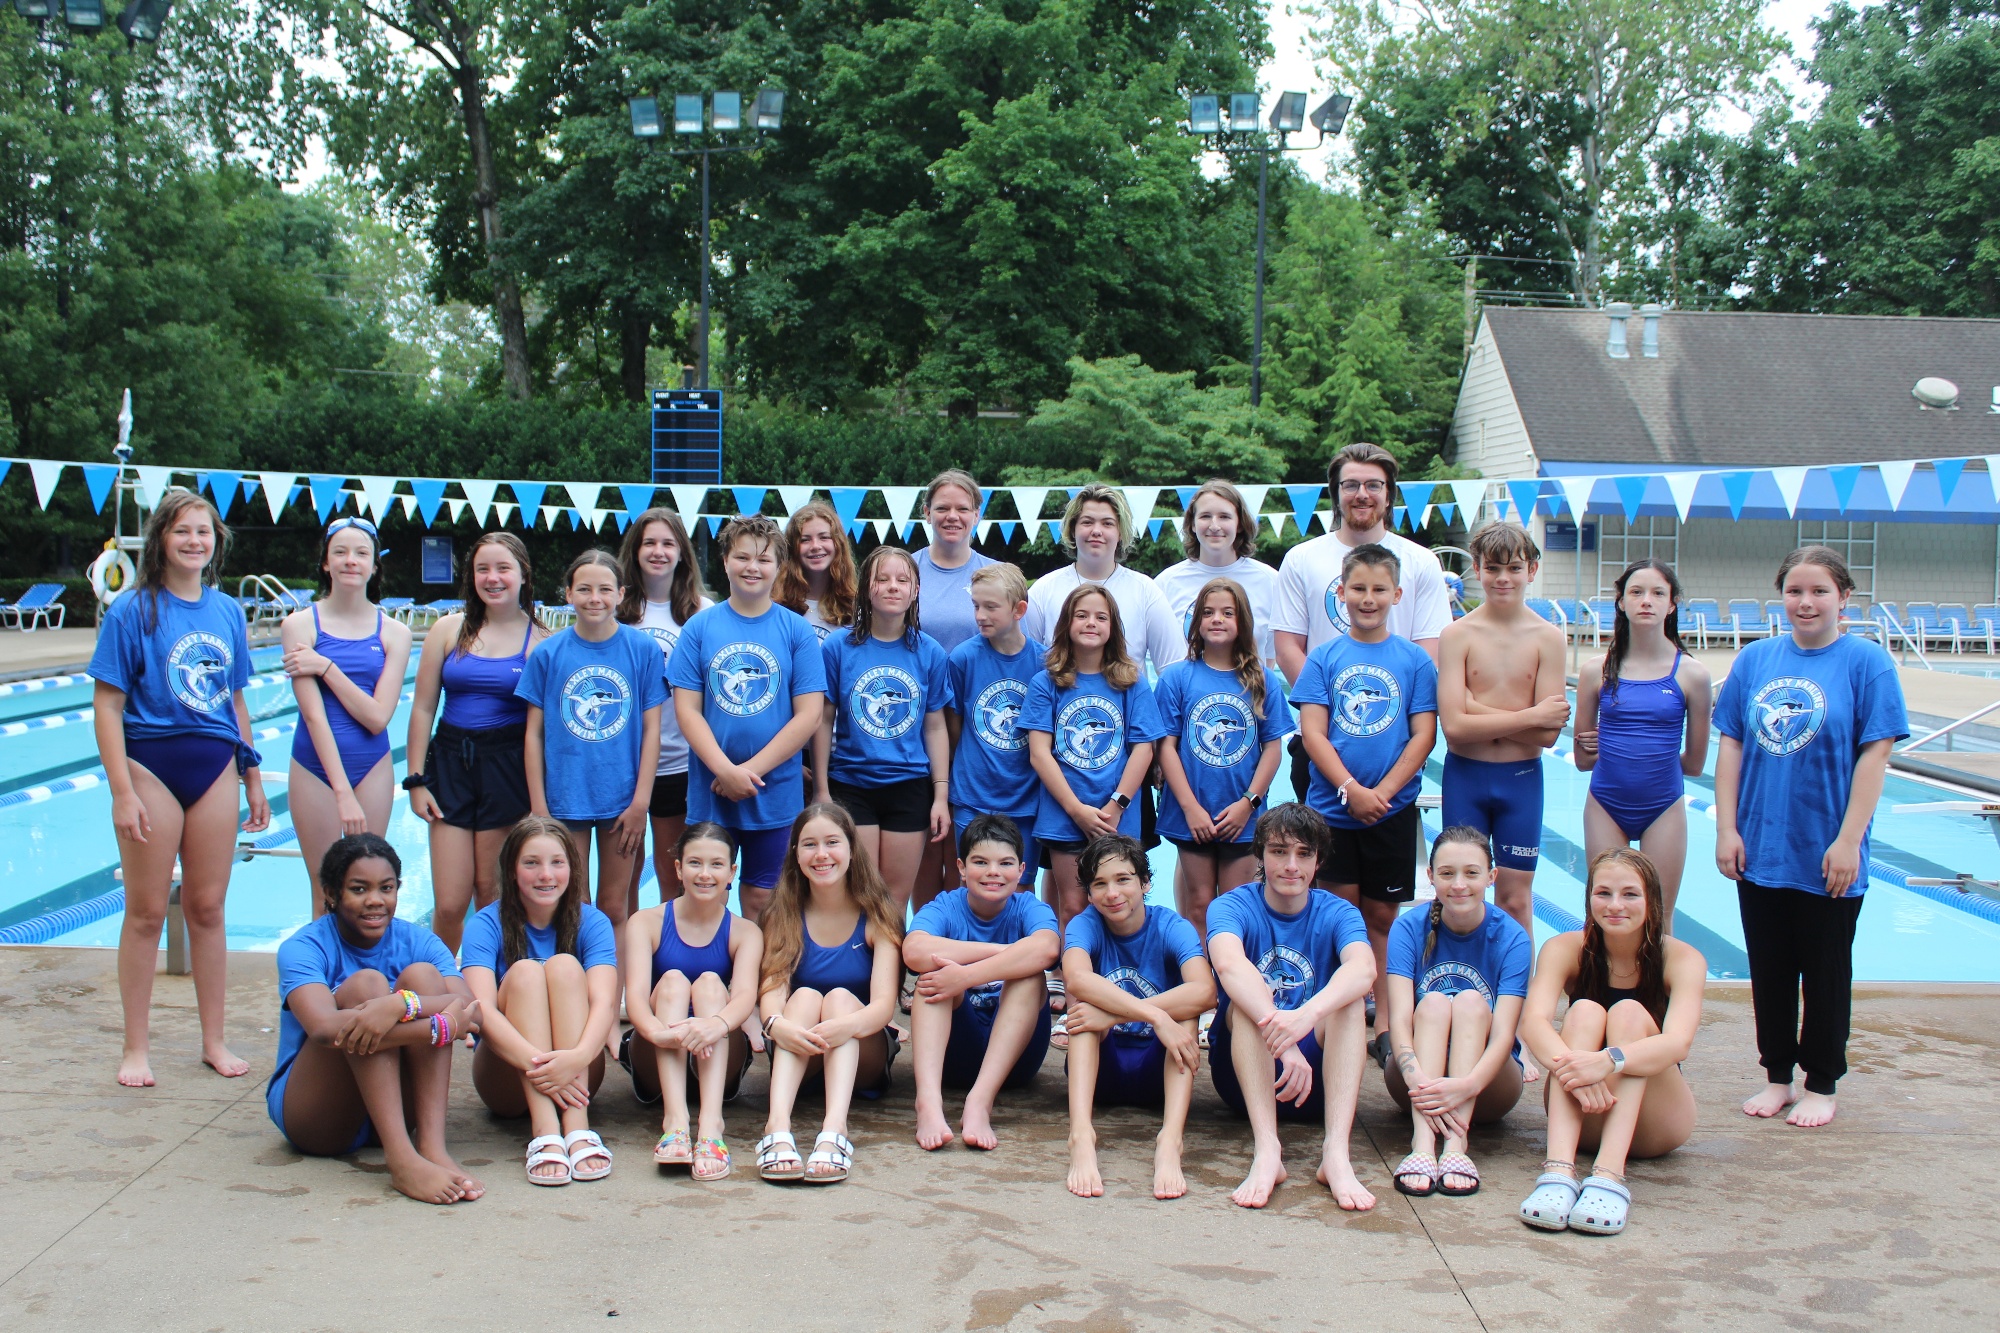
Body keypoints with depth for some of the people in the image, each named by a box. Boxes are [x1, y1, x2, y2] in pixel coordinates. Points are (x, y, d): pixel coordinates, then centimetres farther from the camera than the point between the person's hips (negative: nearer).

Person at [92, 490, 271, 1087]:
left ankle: (214, 1040, 18)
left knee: (207, 908, 9)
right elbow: (107, 706, -7)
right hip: (152, 765, -3)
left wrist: (253, 778, 15)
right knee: (146, 912, 2)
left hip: (215, 768, 4)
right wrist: (122, 792, -14)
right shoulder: (132, 611, -5)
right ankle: (136, 1048, 13)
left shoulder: (228, 612, 9)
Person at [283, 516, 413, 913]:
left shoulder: (394, 633, 0)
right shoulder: (301, 624, -4)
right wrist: (342, 791, -19)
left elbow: (378, 718, -9)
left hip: (372, 768, 1)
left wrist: (327, 668, -15)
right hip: (316, 766, -1)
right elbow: (313, 714, -12)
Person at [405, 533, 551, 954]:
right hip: (451, 762, 2)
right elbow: (422, 709, 7)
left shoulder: (539, 640, -1)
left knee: (491, 893, 6)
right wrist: (416, 780, 2)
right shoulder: (450, 630, 5)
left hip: (508, 768, -2)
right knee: (449, 904, -1)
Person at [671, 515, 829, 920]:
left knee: (763, 900, 7)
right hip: (709, 792, 1)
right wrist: (725, 770, -15)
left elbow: (809, 714, -5)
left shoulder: (797, 630, -1)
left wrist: (751, 770, -12)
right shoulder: (700, 627, 2)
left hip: (776, 793, -1)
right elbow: (686, 708, -2)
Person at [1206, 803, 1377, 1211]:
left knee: (1346, 996, -25)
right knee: (1248, 996, -28)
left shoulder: (1337, 913, -2)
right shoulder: (1232, 906, -6)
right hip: (1244, 1073, -1)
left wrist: (1307, 1015, -47)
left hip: (1319, 1078, 1)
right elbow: (1228, 963, -31)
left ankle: (1336, 1152, -39)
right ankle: (1266, 1150, -44)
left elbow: (1363, 969, -26)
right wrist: (1280, 1035, -48)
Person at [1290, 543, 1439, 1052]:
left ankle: (1385, 1024, 13)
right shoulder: (1324, 657, 2)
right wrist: (1352, 790, -14)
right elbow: (1312, 731, -4)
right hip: (1331, 808, 0)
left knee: (1382, 916, 7)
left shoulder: (1415, 660, 2)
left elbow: (1424, 734, -2)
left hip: (1393, 811, 0)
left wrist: (1383, 791, -12)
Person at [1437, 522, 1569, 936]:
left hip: (1521, 779, 0)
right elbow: (1454, 727, -15)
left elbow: (1548, 733, -11)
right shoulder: (1458, 634, -7)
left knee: (1515, 899, 8)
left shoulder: (1547, 638, -5)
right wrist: (1530, 716, -14)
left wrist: (1478, 710, -16)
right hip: (1465, 777, 0)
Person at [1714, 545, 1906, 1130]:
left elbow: (1874, 755, -10)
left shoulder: (1866, 662, -7)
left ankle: (1821, 1086, 22)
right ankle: (1777, 1076, 26)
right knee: (1769, 971, 13)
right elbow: (1731, 746, 5)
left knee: (1825, 972, 9)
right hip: (1759, 849, 3)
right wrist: (1726, 829, -1)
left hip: (1825, 857, -3)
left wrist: (1848, 841, -14)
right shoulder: (1756, 659, 4)